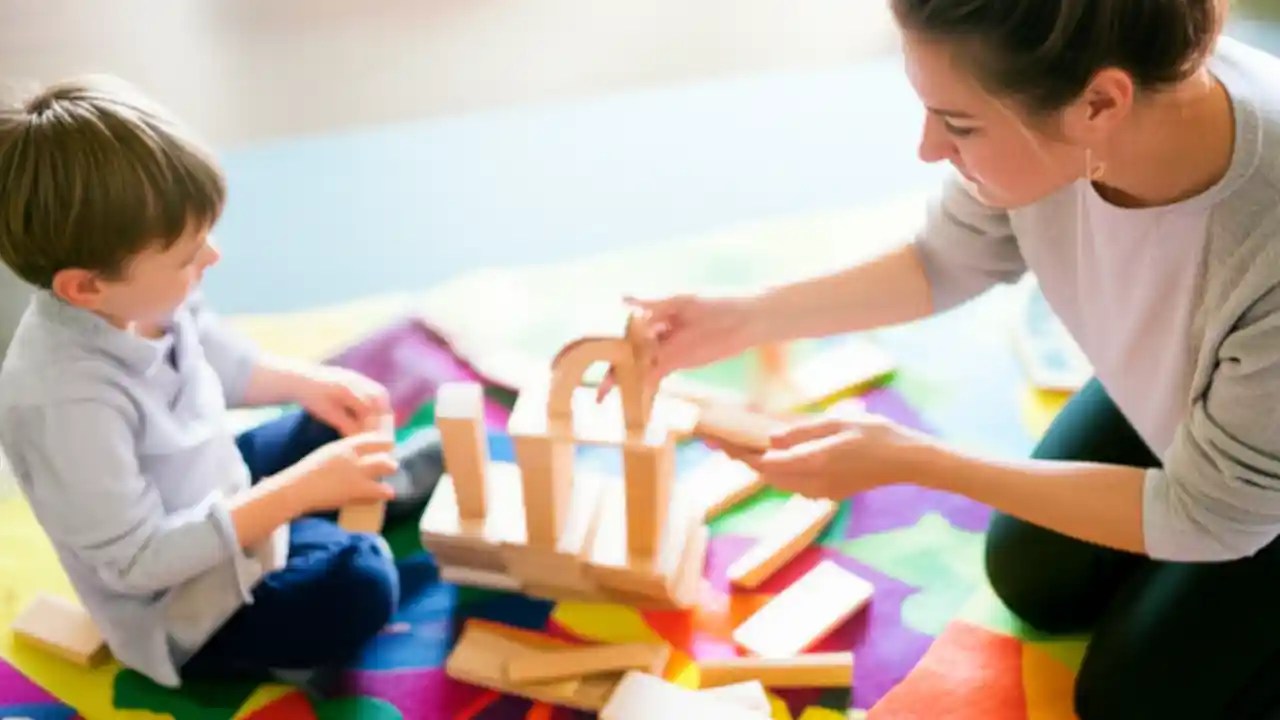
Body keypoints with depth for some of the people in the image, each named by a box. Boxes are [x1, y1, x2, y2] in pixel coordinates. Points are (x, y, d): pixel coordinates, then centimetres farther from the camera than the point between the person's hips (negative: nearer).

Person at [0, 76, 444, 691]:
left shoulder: (140, 300, -14)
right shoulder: (68, 400, -39)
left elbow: (225, 364, 9)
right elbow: (138, 562, -32)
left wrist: (308, 382, -7)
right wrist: (296, 492, -33)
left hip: (222, 492, 8)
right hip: (180, 605, -8)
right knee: (358, 588, -24)